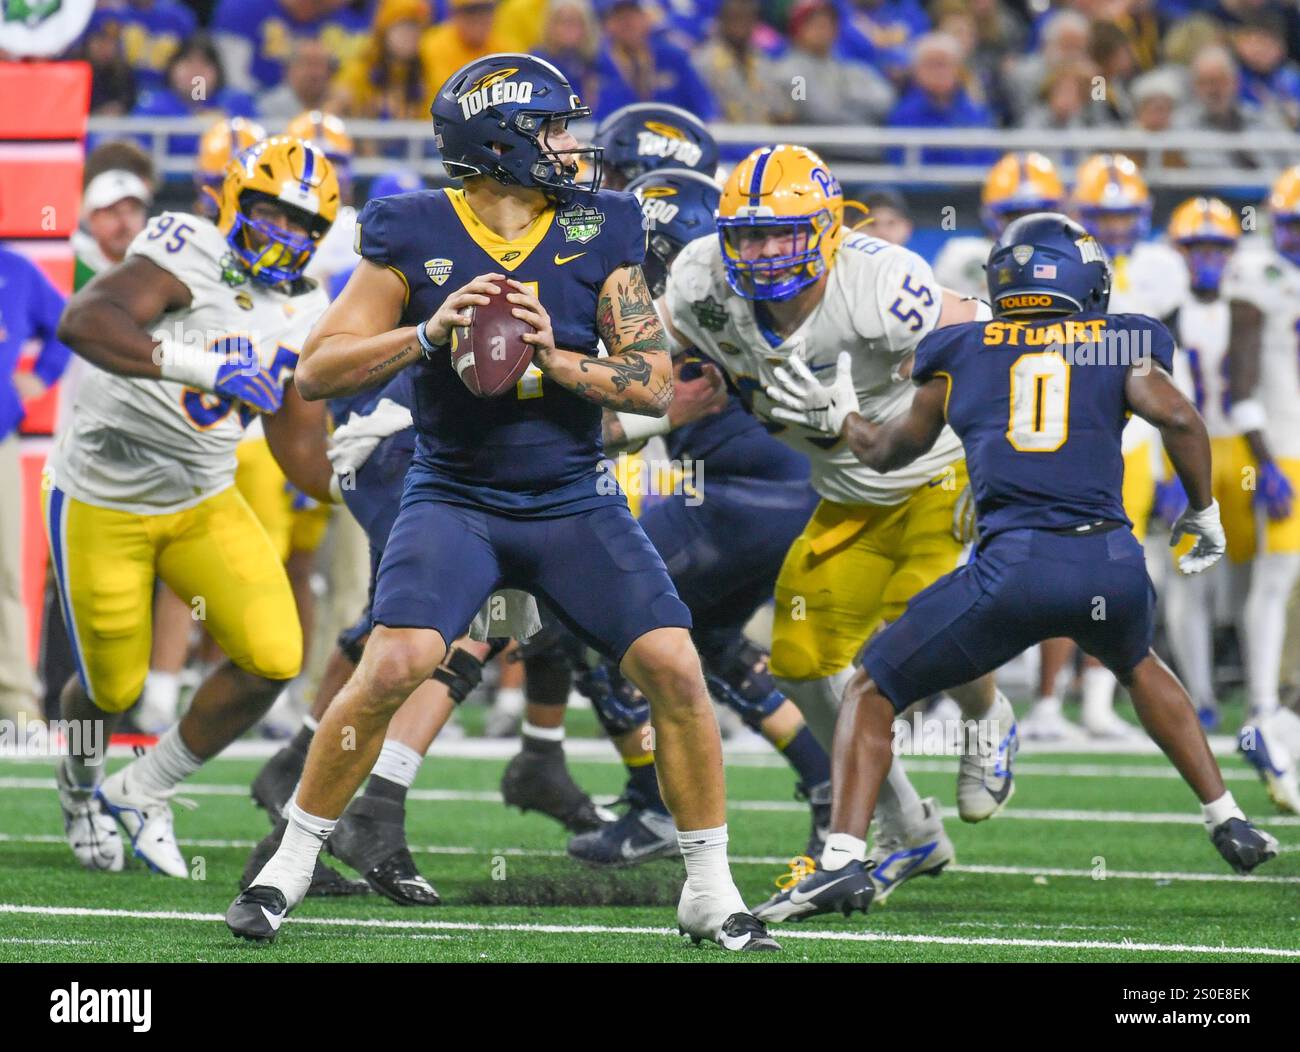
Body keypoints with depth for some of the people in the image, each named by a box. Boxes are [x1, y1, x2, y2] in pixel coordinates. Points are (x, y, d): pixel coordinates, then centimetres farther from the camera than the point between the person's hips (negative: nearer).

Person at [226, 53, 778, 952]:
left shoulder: (600, 234, -1)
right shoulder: (416, 235, -6)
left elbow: (654, 387, -3)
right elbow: (318, 372, -8)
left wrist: (555, 357, -19)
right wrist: (431, 331, -21)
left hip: (573, 501, 2)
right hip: (456, 498, -2)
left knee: (676, 669, -10)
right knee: (395, 667, -22)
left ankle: (711, 892, 6)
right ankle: (289, 866, -4)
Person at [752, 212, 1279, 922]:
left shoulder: (961, 351, 16)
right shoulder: (1119, 343, 13)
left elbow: (892, 450, 29)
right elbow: (1179, 417, -3)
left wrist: (837, 418, 49)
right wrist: (1203, 512, 12)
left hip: (1013, 568, -2)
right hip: (1113, 563, 2)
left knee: (872, 694, 14)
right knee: (1138, 665, 38)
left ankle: (843, 860, -5)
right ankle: (1229, 826, 35)